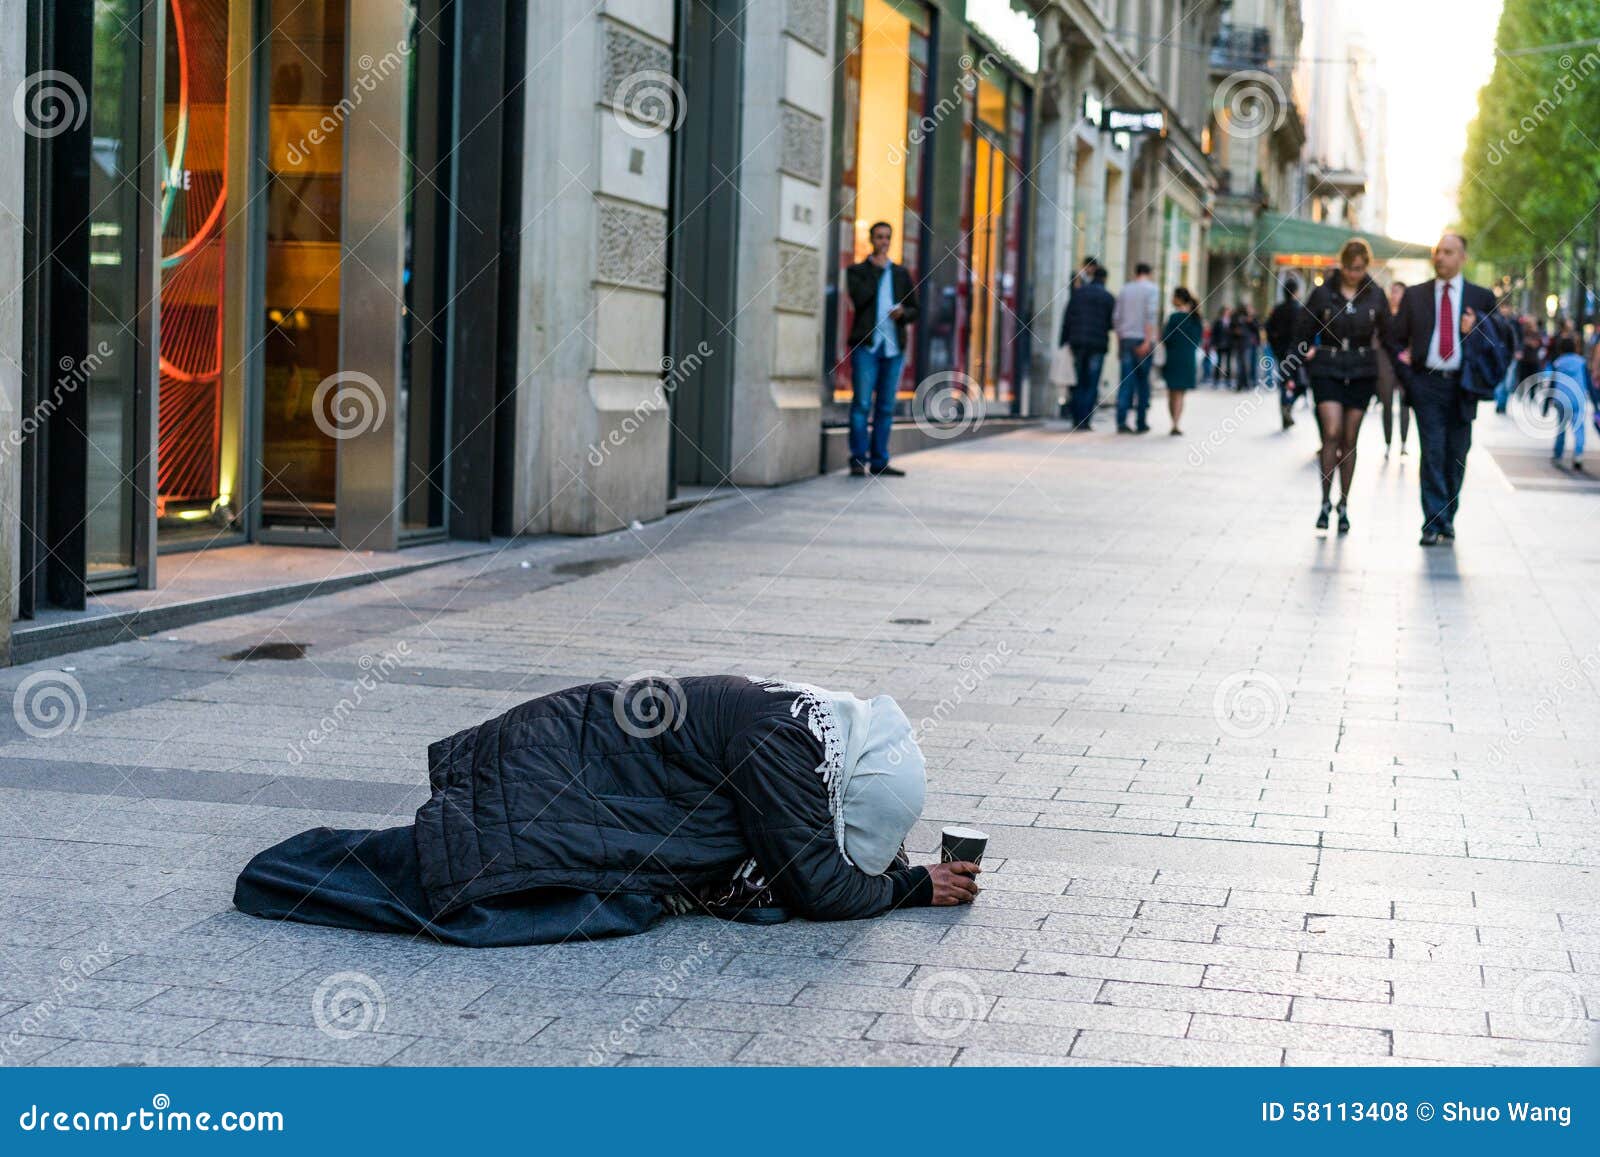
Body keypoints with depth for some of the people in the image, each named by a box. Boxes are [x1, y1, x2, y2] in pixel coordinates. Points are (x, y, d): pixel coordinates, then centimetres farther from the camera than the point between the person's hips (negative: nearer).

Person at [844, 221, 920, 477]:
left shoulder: (902, 273, 17)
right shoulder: (857, 271, 7)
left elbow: (914, 310, 17)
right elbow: (859, 299, -11)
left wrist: (903, 313, -6)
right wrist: (877, 269, -5)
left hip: (893, 347, 3)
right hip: (866, 344, -3)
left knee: (886, 407, 3)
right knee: (862, 403, -9)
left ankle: (879, 461, 6)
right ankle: (858, 459, -7)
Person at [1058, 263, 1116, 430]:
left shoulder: (1078, 292, 6)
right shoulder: (1108, 297, -1)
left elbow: (1067, 318, 3)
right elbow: (1112, 323, -2)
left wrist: (1063, 341, 6)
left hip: (1078, 342, 2)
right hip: (1098, 343, -2)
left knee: (1079, 383, 11)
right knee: (1092, 385, 2)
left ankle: (1077, 420, 8)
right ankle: (1085, 421, -6)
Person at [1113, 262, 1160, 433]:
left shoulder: (1125, 289, 12)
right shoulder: (1152, 289, -1)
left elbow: (1116, 317, 11)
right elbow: (1151, 315, -13)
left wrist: (1119, 344, 17)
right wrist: (1147, 341, -16)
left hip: (1125, 339, 3)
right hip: (1142, 339, -3)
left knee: (1126, 381, 0)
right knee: (1143, 382, 5)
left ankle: (1121, 422, -12)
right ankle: (1142, 423, 9)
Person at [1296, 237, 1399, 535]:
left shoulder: (1375, 295, 4)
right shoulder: (1323, 293, -1)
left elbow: (1387, 335, 9)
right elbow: (1305, 331, 5)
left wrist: (1400, 357, -5)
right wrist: (1307, 352, -10)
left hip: (1361, 373, 2)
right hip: (1327, 370, -2)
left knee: (1350, 439, 5)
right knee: (1332, 433, -15)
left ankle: (1343, 505, 14)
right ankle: (1326, 501, -7)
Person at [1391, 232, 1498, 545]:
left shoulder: (1481, 297, 7)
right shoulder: (1414, 295, 9)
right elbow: (1396, 338, 11)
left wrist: (1476, 331, -12)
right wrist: (1405, 374, -3)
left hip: (1463, 387, 1)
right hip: (1427, 384, -1)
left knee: (1456, 457, 7)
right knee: (1432, 454, -9)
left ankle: (1447, 519, 21)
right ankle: (1434, 525, -9)